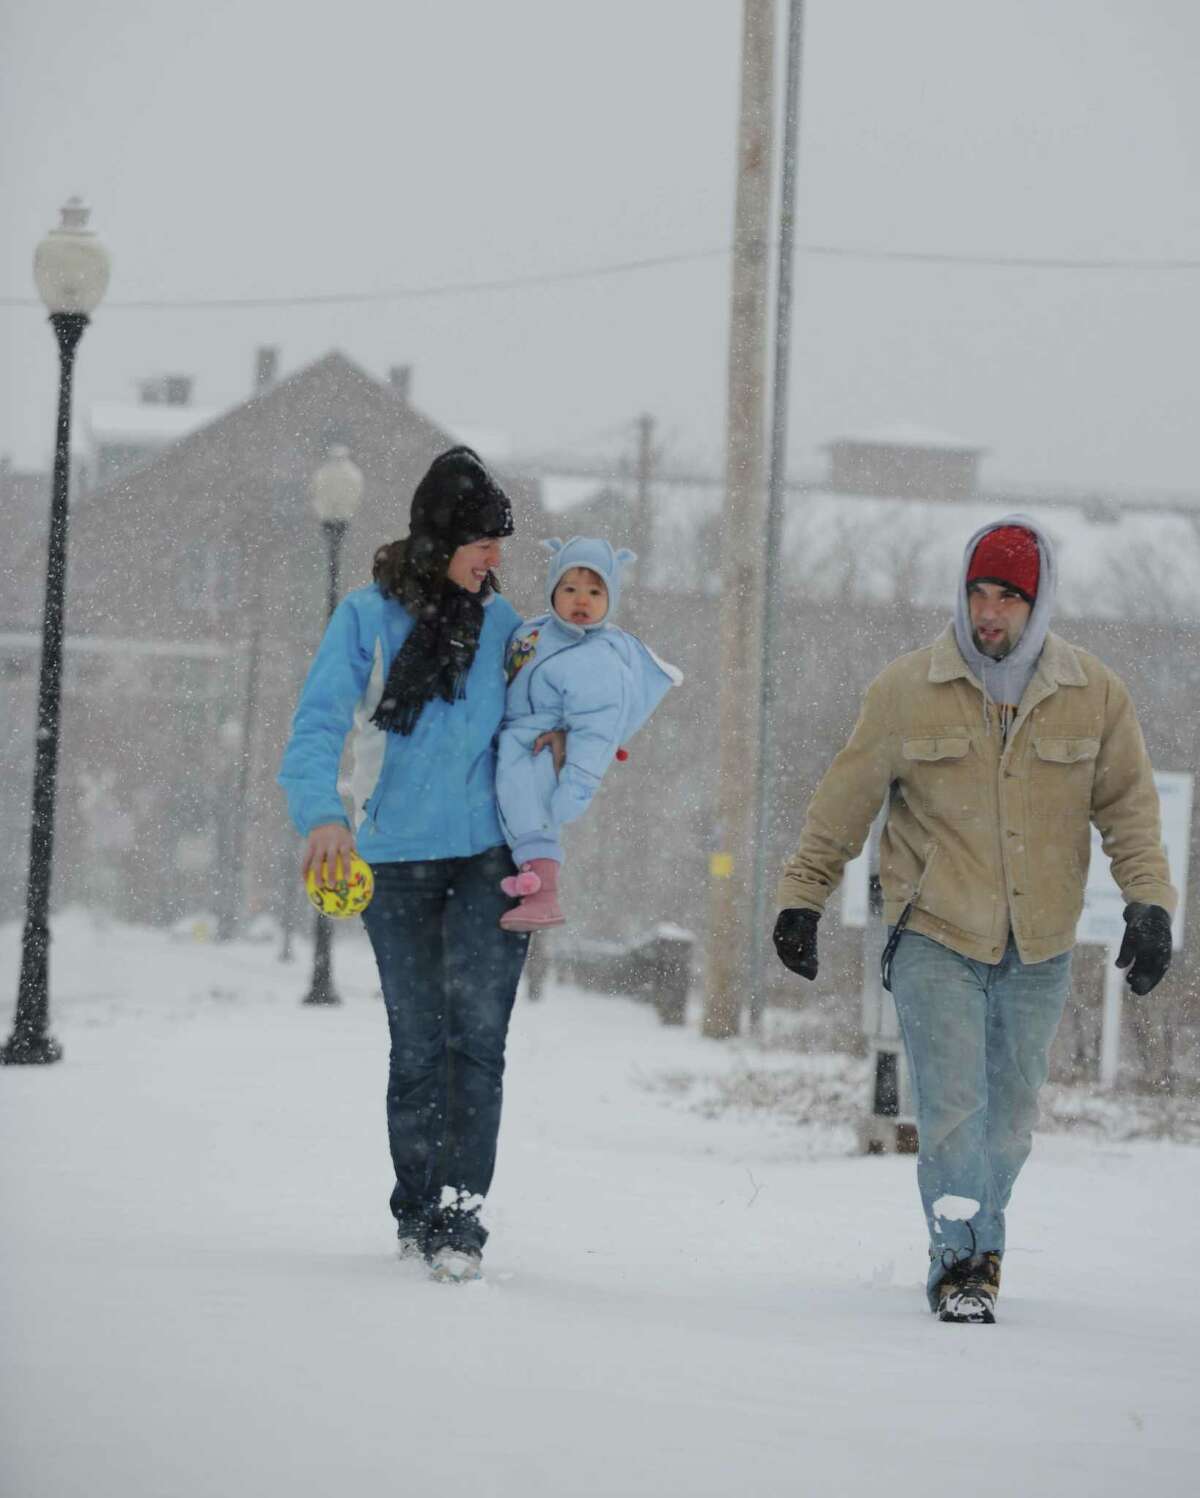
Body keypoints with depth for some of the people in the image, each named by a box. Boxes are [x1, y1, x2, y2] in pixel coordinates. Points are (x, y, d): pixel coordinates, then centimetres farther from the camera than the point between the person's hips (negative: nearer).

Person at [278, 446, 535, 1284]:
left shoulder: (499, 621, 8)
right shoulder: (368, 618, -2)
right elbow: (319, 725, -11)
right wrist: (322, 815, -27)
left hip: (490, 853, 1)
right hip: (397, 860, -1)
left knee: (478, 1033, -12)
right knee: (418, 1044, 4)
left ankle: (461, 1215, -15)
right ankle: (416, 1210, 19)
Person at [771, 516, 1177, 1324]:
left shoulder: (1095, 694, 0)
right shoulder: (908, 690, -5)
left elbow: (1130, 805, 5)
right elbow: (844, 803, 3)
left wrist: (1150, 903, -6)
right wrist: (802, 899, 4)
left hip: (1038, 951, 2)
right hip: (937, 939, -2)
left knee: (1010, 1114, 10)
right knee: (953, 1104, -14)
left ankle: (975, 1252, 25)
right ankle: (962, 1261, -12)